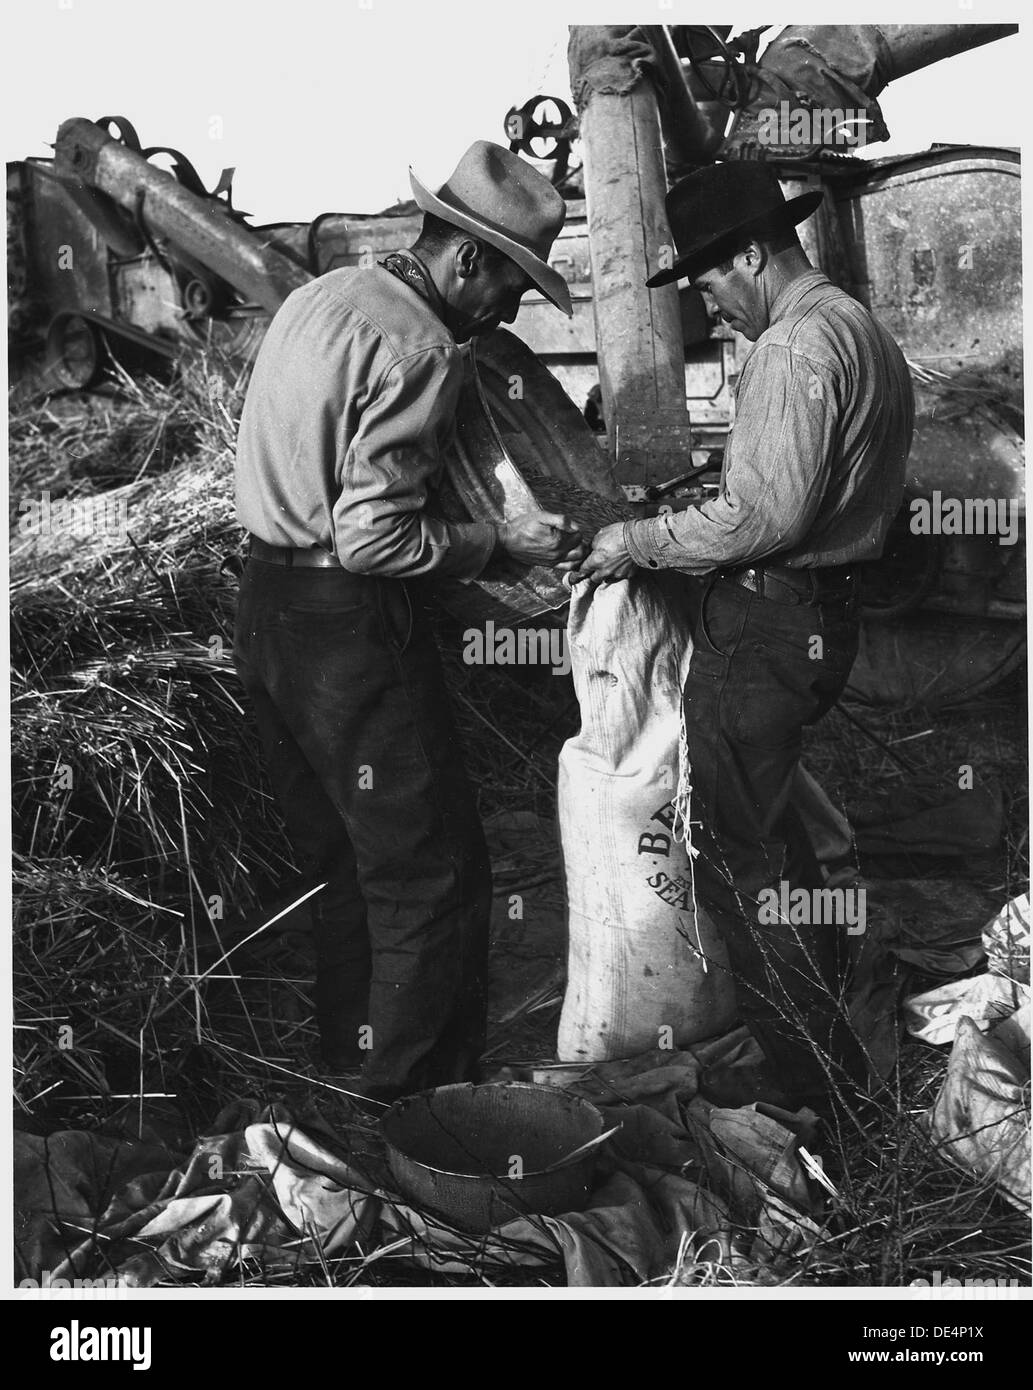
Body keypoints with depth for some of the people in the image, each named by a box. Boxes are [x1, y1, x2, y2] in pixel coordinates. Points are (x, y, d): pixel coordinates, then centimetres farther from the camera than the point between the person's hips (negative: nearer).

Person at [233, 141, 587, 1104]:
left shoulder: (317, 297, 11)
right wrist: (499, 543, -12)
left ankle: (347, 1078, 32)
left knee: (341, 866, 20)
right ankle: (410, 1106, 10)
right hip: (350, 632, -10)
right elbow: (373, 542, -23)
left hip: (268, 615, 10)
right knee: (431, 878, 1)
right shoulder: (417, 349, -17)